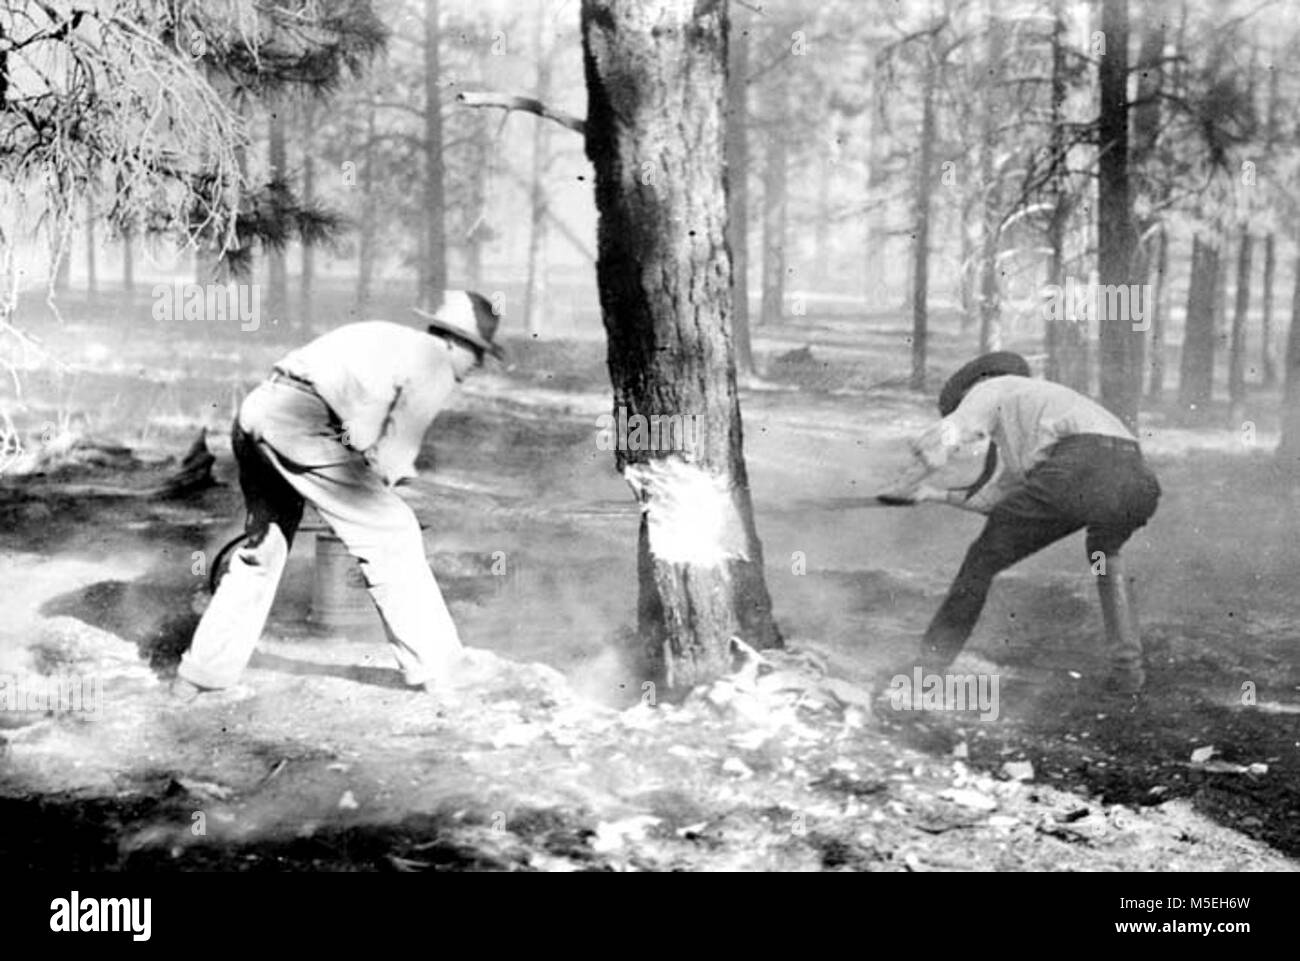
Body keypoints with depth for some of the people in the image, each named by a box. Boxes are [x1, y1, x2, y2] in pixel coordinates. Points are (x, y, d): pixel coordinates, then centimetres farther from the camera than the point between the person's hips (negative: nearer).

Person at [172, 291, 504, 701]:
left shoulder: (388, 340, 30)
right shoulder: (436, 363, 4)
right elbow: (394, 453, 0)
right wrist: (376, 496, 15)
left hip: (254, 410, 9)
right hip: (301, 424, -9)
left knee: (263, 545, 23)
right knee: (392, 535, 2)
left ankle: (200, 673, 26)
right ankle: (432, 667, 8)